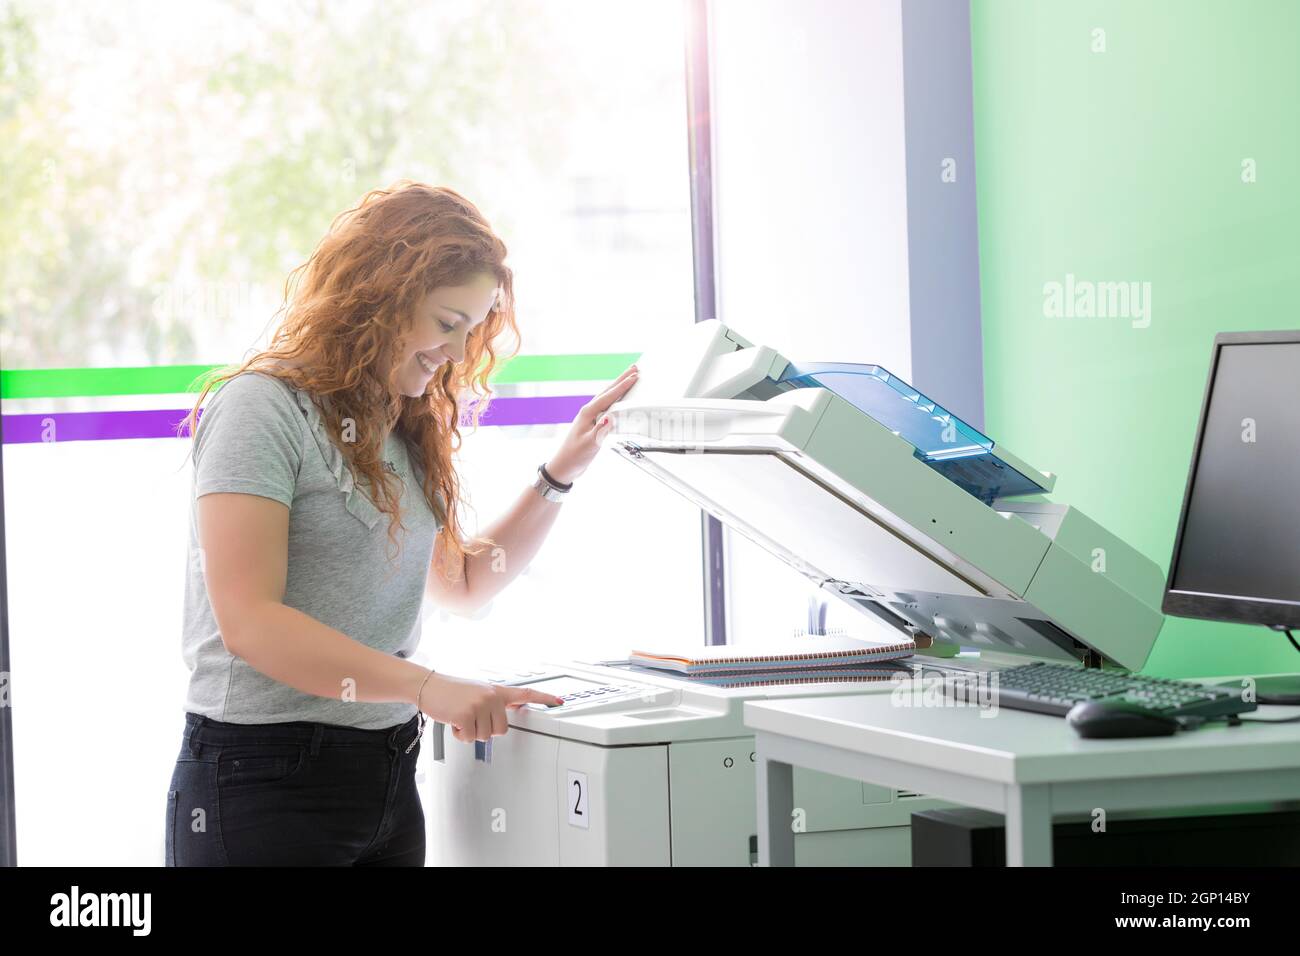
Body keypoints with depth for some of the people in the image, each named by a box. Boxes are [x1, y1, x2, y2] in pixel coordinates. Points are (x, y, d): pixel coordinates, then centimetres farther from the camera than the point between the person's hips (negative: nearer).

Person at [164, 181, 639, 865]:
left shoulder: (404, 430, 14)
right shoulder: (264, 406, -12)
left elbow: (461, 586, 25)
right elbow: (248, 622, -22)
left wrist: (561, 473, 13)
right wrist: (428, 688, -28)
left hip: (387, 777, 8)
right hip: (268, 779, -8)